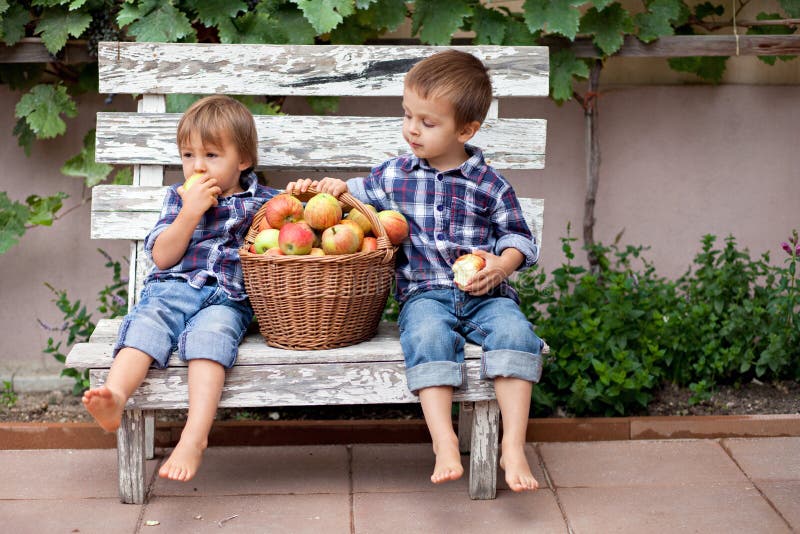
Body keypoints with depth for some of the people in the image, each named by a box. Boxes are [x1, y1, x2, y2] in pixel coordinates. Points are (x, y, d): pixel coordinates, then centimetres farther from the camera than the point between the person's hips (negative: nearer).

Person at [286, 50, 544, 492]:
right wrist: (330, 187, 7)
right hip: (424, 293, 0)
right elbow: (360, 194, 28)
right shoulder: (395, 175, 12)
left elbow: (518, 235, 11)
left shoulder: (488, 185, 7)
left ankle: (513, 447, -31)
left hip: (484, 293, 0)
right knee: (428, 335, -35)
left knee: (513, 331, -31)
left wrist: (502, 264, -9)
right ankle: (444, 441, -37)